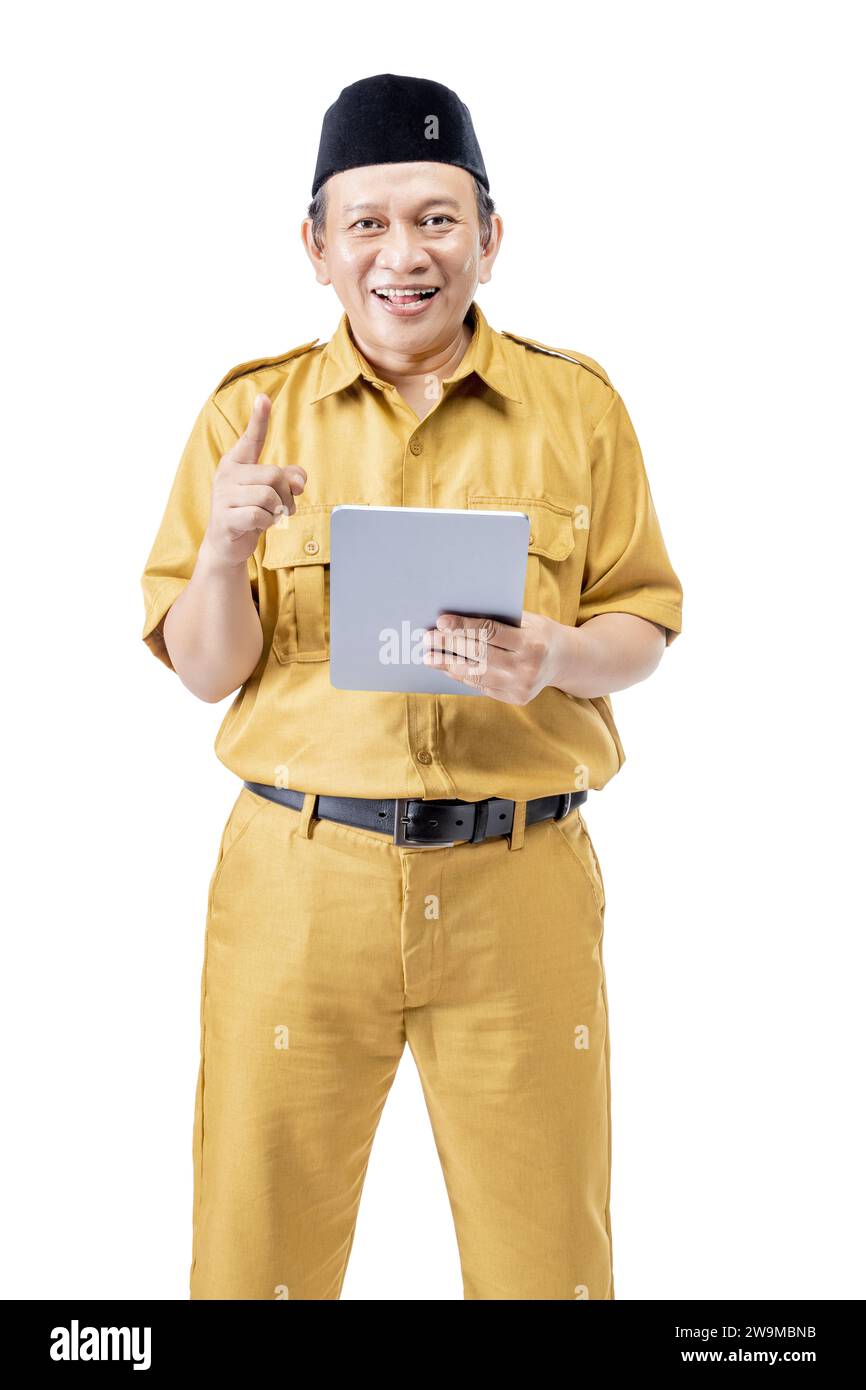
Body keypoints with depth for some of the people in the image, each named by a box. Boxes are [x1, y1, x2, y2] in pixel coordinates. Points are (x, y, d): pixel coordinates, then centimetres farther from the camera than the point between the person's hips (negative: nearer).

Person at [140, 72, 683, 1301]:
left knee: (546, 1250, 9)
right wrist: (223, 549, -15)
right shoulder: (252, 410, 5)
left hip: (521, 879, 0)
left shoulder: (577, 404, 5)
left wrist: (557, 656, -15)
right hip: (298, 876, 0)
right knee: (260, 1242, 9)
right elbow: (206, 673, 5)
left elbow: (643, 628, 7)